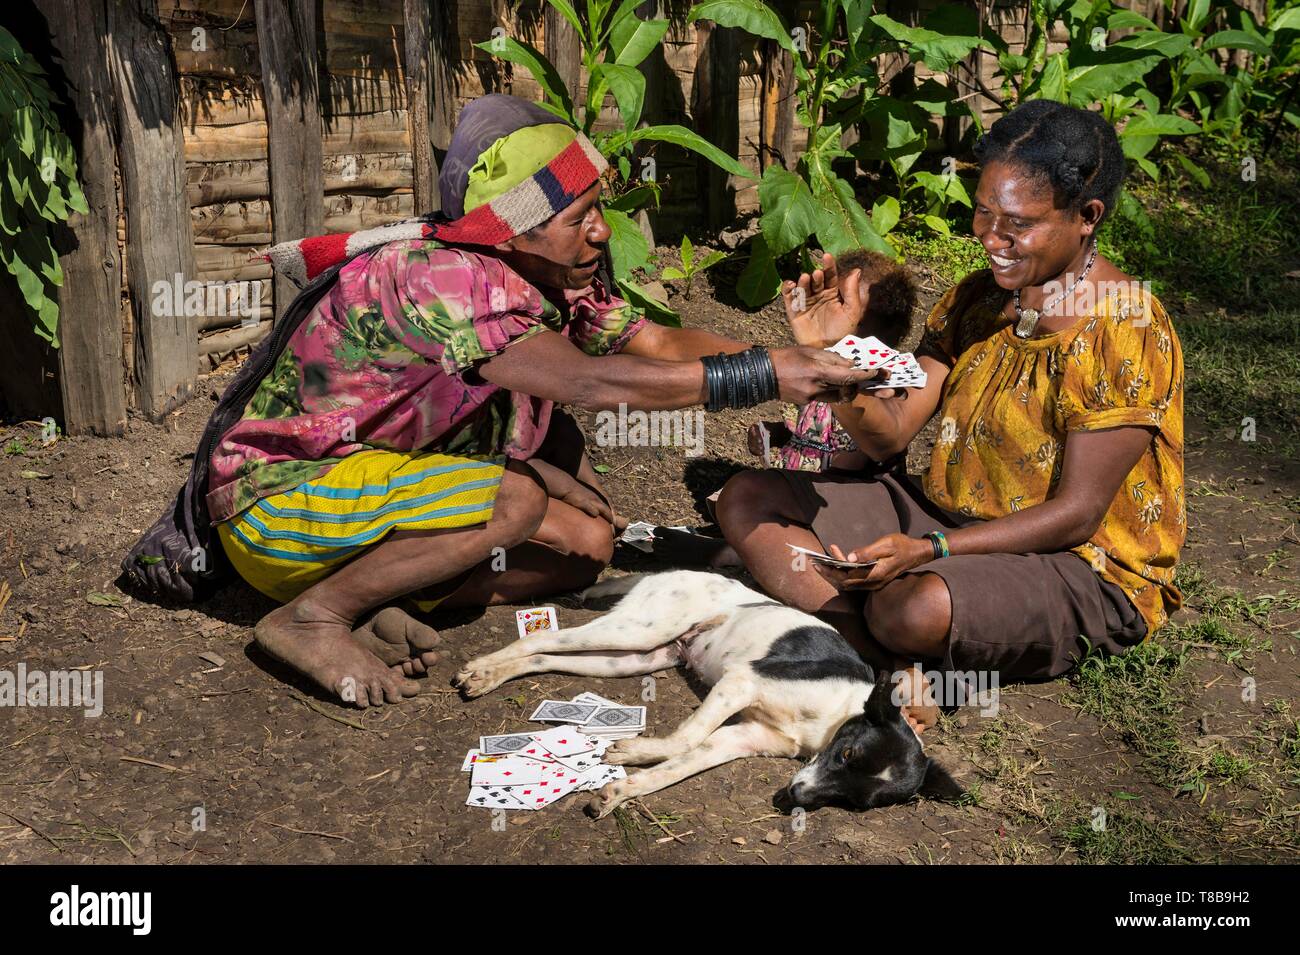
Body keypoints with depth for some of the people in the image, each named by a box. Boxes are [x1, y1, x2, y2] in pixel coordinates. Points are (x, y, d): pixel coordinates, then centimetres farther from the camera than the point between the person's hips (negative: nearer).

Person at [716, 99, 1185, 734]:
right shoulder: (975, 299, 5)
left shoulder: (1126, 333, -17)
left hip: (1078, 566, -8)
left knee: (917, 606, -41)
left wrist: (927, 550, -31)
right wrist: (830, 353, -19)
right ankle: (903, 675, -22)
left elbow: (1076, 515, -20)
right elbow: (887, 434, 1)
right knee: (747, 501, -4)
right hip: (946, 515, 8)